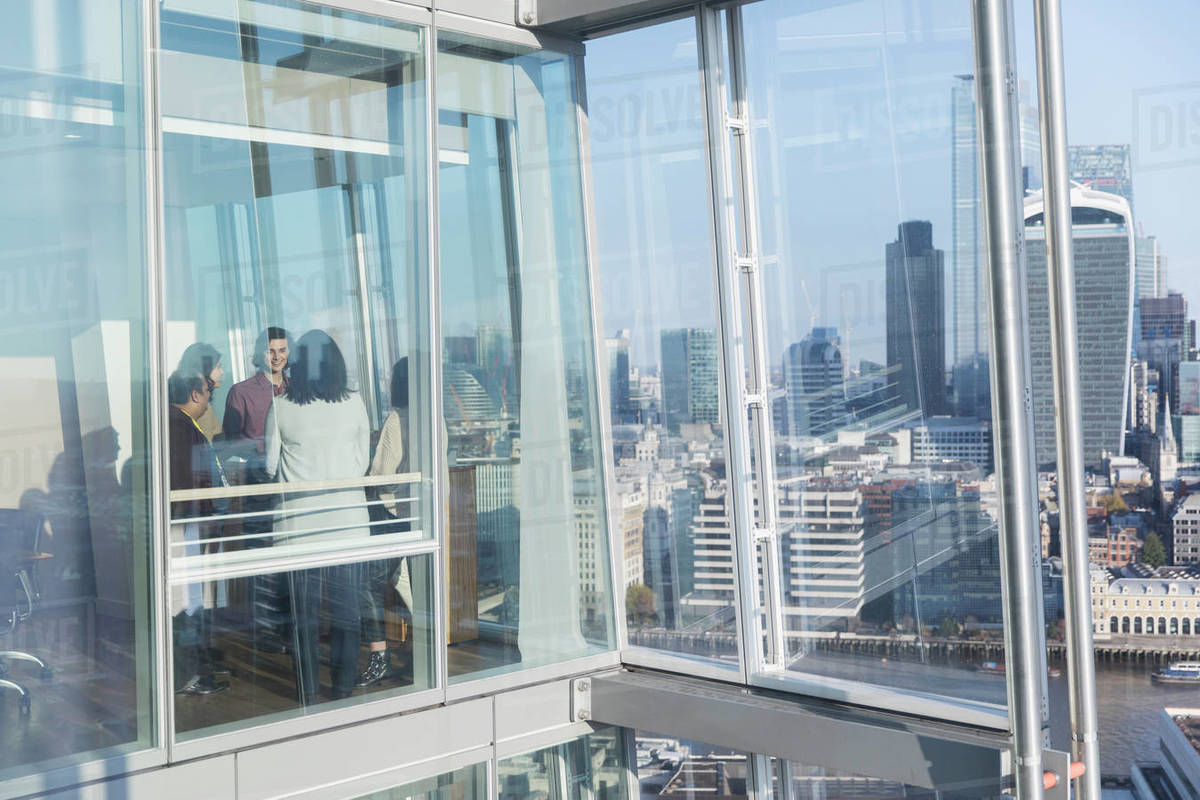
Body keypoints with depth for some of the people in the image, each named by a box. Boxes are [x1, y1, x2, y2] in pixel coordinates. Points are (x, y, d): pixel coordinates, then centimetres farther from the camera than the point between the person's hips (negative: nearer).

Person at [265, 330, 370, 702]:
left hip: (300, 519, 0)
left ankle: (308, 693, 14)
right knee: (347, 609, 8)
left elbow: (271, 465, 3)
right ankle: (343, 689, 13)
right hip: (347, 517, 0)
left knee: (304, 611, 8)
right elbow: (363, 462, 6)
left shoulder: (280, 406, -4)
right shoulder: (354, 402, -2)